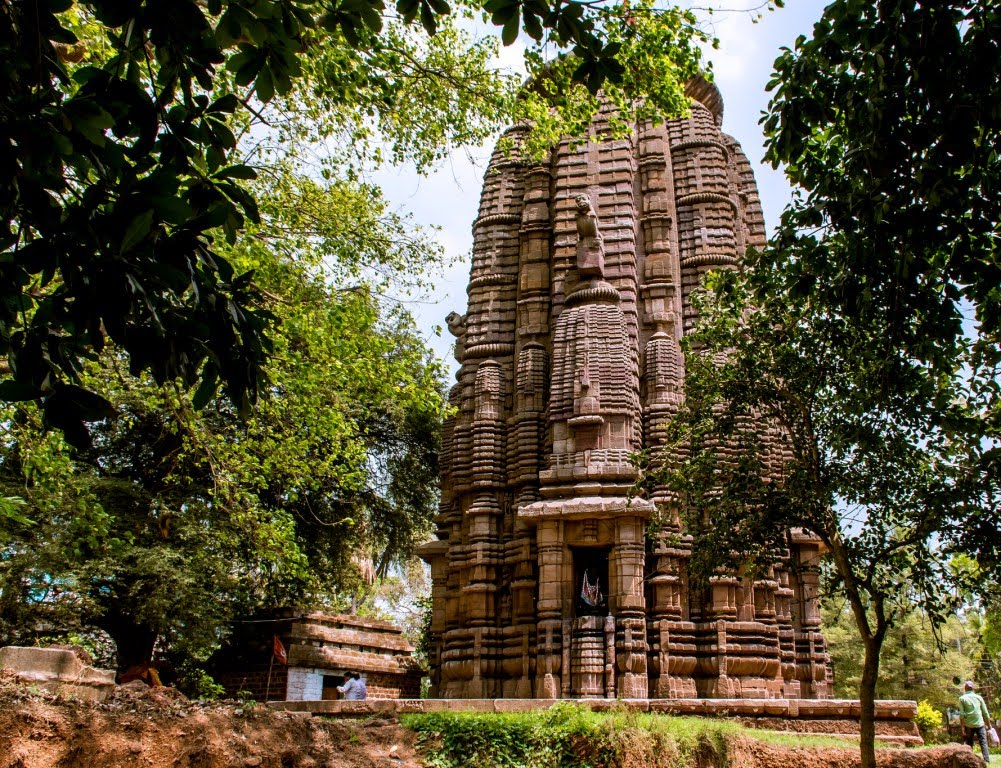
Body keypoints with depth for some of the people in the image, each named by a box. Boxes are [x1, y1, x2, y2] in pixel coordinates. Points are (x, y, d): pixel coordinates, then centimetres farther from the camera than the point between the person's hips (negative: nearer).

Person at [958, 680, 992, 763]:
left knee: (969, 744, 10)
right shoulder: (979, 697, 6)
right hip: (979, 723, 0)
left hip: (968, 725, 0)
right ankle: (987, 761, -14)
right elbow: (985, 713, 5)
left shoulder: (962, 698, 2)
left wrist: (962, 726, -1)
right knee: (983, 743, -1)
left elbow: (961, 714, -5)